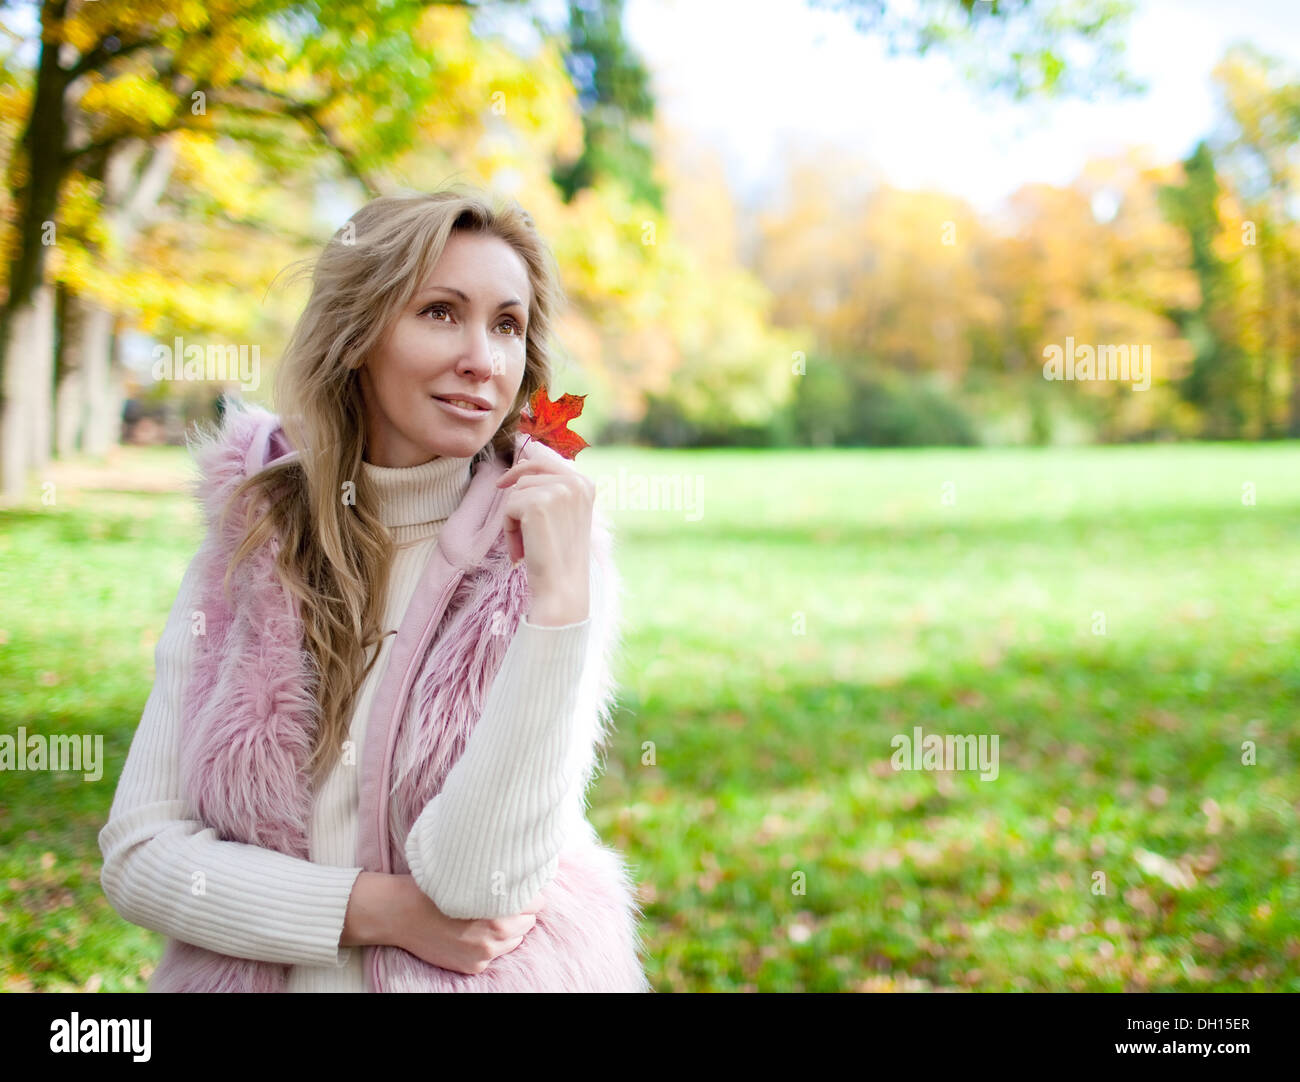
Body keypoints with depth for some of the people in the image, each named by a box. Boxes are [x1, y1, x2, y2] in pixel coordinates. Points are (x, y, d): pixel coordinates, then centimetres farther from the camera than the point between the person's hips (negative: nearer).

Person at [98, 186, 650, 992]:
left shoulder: (544, 556, -7)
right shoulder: (249, 540, 0)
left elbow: (481, 884, -15)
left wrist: (559, 590, -20)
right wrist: (383, 910, -12)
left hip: (494, 971, -2)